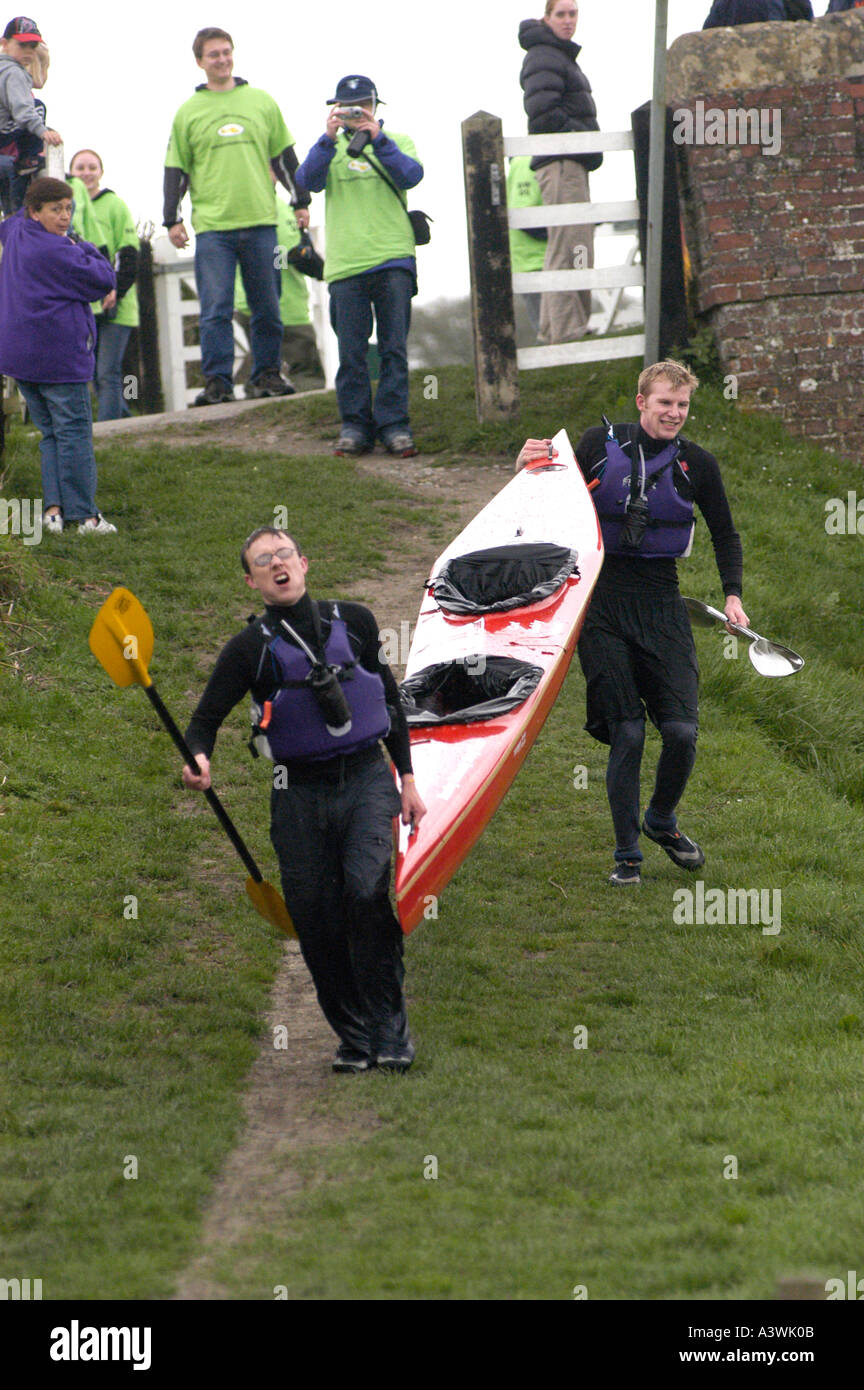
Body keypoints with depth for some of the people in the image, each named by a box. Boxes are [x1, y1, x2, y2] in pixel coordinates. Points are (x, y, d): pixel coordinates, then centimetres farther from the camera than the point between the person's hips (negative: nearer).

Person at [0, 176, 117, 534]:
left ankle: (53, 507, 3)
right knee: (74, 431, -3)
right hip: (58, 356, -8)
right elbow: (103, 281, -12)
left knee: (50, 432, 13)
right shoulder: (57, 251, -18)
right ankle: (85, 514, -3)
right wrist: (87, 251, 5)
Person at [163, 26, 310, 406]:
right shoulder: (189, 112, 8)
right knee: (215, 310, -7)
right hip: (212, 225, -2)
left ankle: (266, 375, 13)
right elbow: (176, 169, 8)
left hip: (260, 221, 2)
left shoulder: (262, 102, 12)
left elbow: (284, 157, 16)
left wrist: (300, 202, 12)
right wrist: (172, 219, 1)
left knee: (266, 308, 4)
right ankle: (218, 382, -5)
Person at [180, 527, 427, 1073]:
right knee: (316, 920, -1)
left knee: (366, 890, -22)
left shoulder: (352, 621, 6)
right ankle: (354, 1038, 14)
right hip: (300, 795, 1)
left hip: (367, 781, -1)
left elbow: (389, 698, 16)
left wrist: (407, 780, 14)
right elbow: (207, 717, -1)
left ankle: (390, 1028, -13)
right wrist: (199, 759, -24)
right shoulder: (251, 648, 1)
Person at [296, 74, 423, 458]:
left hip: (393, 258, -1)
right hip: (345, 264, 1)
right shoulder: (331, 149, 16)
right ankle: (355, 426, 4)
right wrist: (329, 138, -13)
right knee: (351, 352, -1)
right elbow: (308, 180, -2)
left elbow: (411, 175, -6)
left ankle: (394, 425, -2)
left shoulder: (396, 142, 14)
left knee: (394, 348, -4)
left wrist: (377, 138, -14)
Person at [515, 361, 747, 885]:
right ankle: (627, 853, 8)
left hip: (661, 604, 1)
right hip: (602, 600, -1)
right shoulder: (600, 444, 1)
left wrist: (733, 595, 5)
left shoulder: (697, 464, 3)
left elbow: (725, 534, 16)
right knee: (626, 732, -6)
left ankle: (663, 820, 20)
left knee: (682, 729, -9)